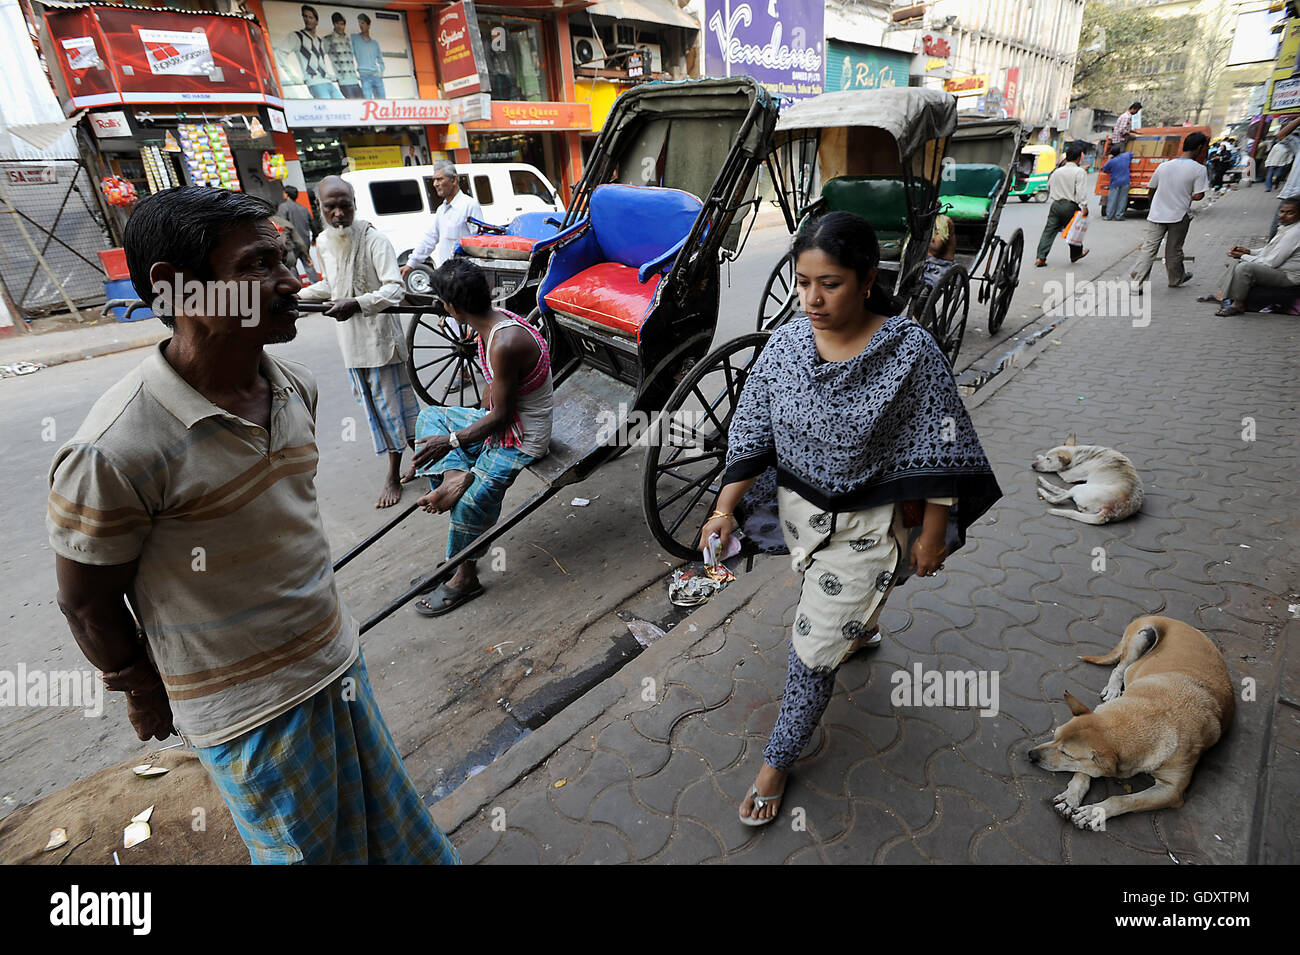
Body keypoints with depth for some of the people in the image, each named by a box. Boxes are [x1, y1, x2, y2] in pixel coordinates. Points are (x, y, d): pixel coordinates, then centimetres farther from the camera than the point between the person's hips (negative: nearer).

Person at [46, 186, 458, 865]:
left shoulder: (296, 388, -5)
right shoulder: (114, 451, -26)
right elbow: (87, 601, -11)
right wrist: (143, 694, 3)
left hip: (338, 659, 6)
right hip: (249, 712, -5)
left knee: (386, 826, 24)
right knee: (309, 849, 19)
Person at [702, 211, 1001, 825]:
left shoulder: (910, 351, -21)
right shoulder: (786, 342, -10)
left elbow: (938, 452, -13)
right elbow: (751, 433, -4)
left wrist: (931, 534, -9)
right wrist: (726, 507, -10)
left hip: (868, 524, -4)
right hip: (798, 507, 5)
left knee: (815, 644, 1)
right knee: (829, 596, 31)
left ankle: (778, 759, 25)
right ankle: (864, 630, 68)